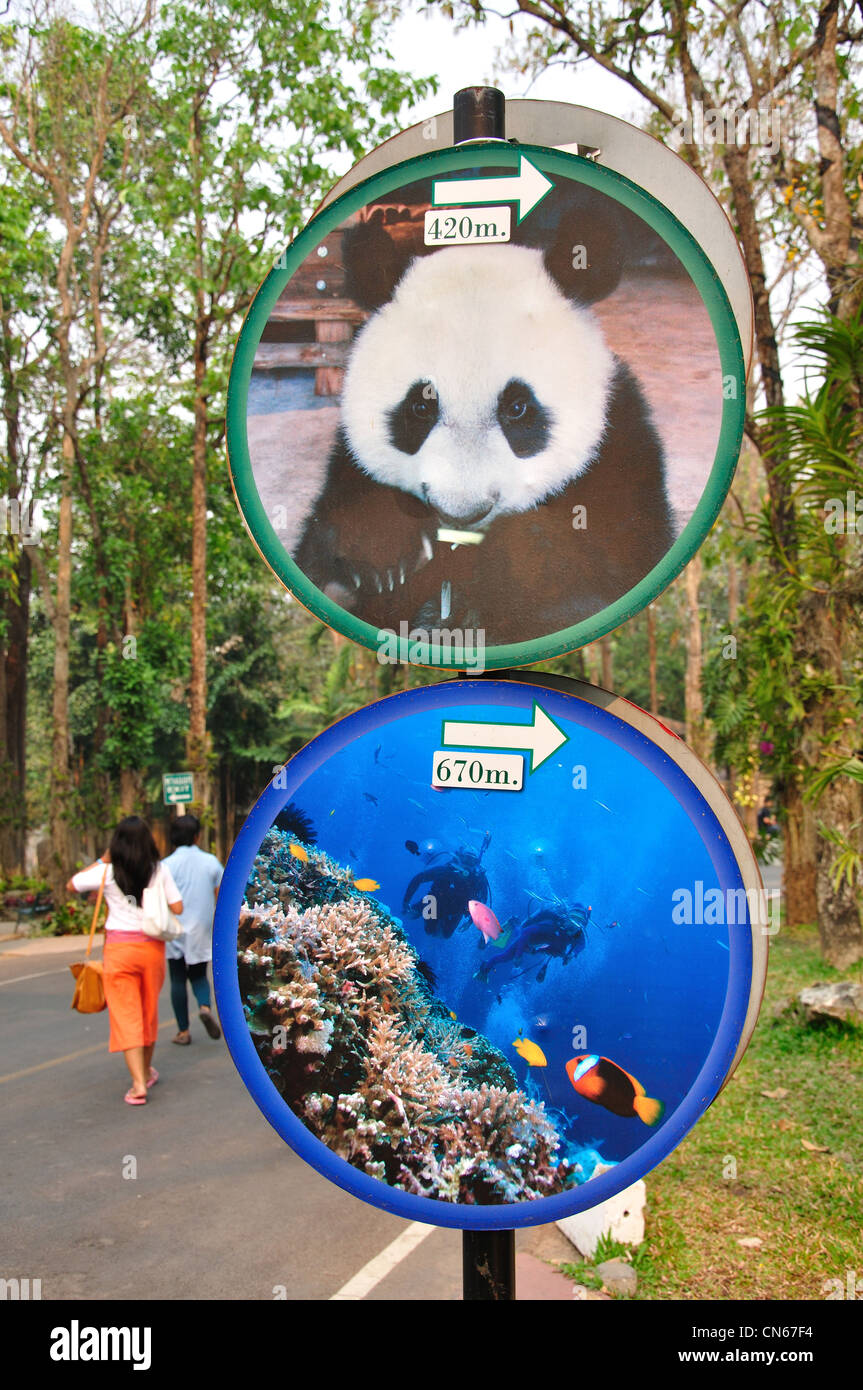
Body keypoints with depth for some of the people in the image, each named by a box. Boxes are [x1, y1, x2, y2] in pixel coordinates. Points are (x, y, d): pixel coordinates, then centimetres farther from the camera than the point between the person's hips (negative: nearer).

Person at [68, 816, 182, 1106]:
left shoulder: (108, 873, -5)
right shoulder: (160, 870, -3)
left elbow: (71, 885, 11)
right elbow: (178, 908, -4)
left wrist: (102, 861, 14)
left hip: (119, 949, -2)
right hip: (153, 946, 2)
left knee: (126, 1016, 0)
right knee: (149, 1012, 18)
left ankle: (138, 1084, -9)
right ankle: (147, 1071, 35)